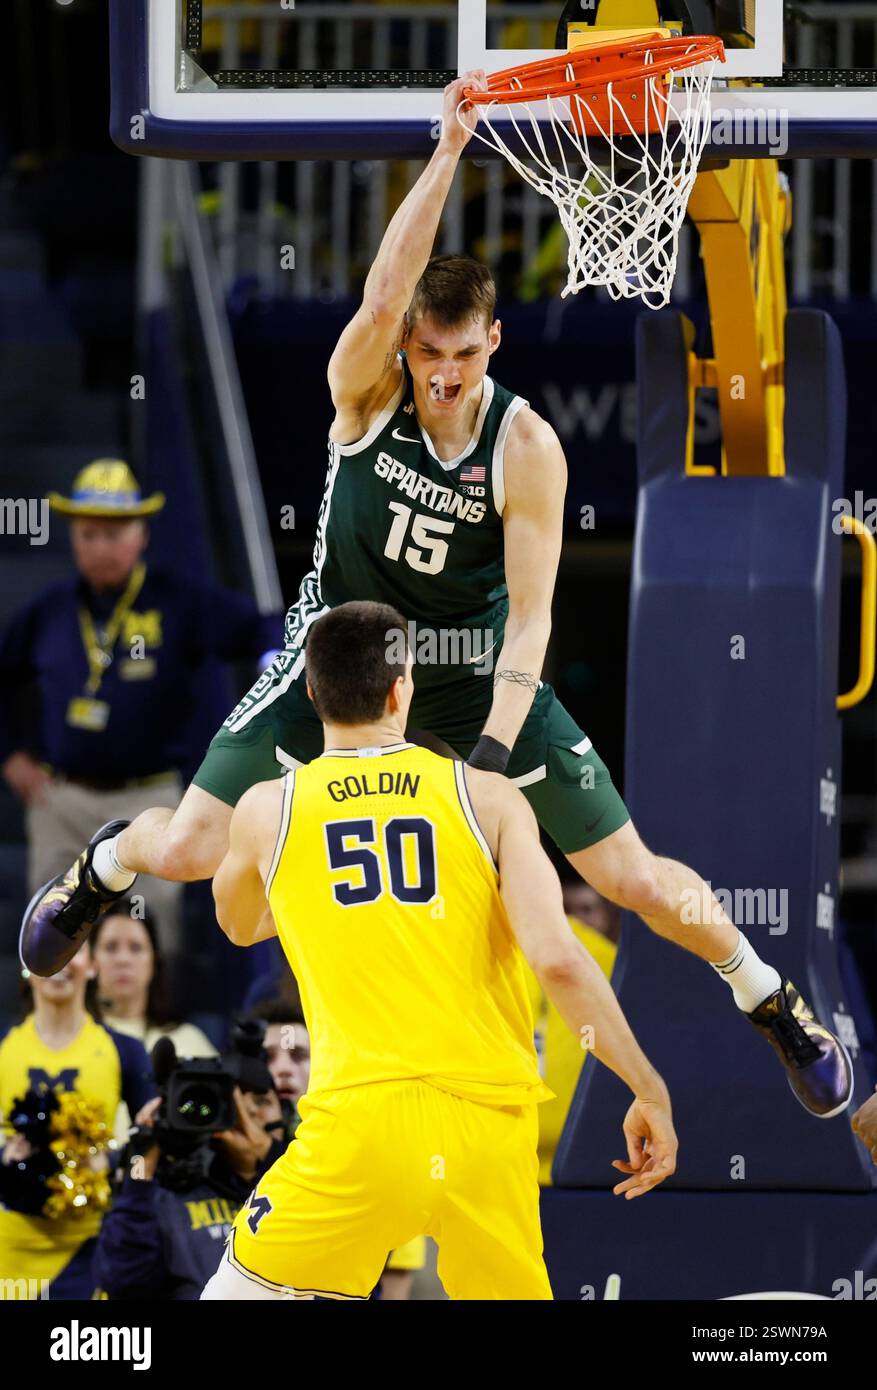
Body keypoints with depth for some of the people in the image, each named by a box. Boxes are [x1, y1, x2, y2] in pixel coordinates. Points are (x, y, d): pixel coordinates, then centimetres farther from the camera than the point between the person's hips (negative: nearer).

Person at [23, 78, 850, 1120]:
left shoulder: (526, 448, -20)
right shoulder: (366, 391, -18)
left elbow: (529, 614, -20)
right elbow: (383, 295, -40)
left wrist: (496, 748, -31)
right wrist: (448, 154, -45)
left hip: (474, 671, -1)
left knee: (635, 879, -4)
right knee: (187, 850, -5)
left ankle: (769, 999, 23)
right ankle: (101, 866, 33)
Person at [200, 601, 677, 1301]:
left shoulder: (267, 810, 8)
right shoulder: (488, 798, 5)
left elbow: (239, 925, 30)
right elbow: (558, 958, -7)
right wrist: (651, 1093, 1)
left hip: (359, 1122, -1)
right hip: (490, 1124, 1)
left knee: (239, 1294, 13)